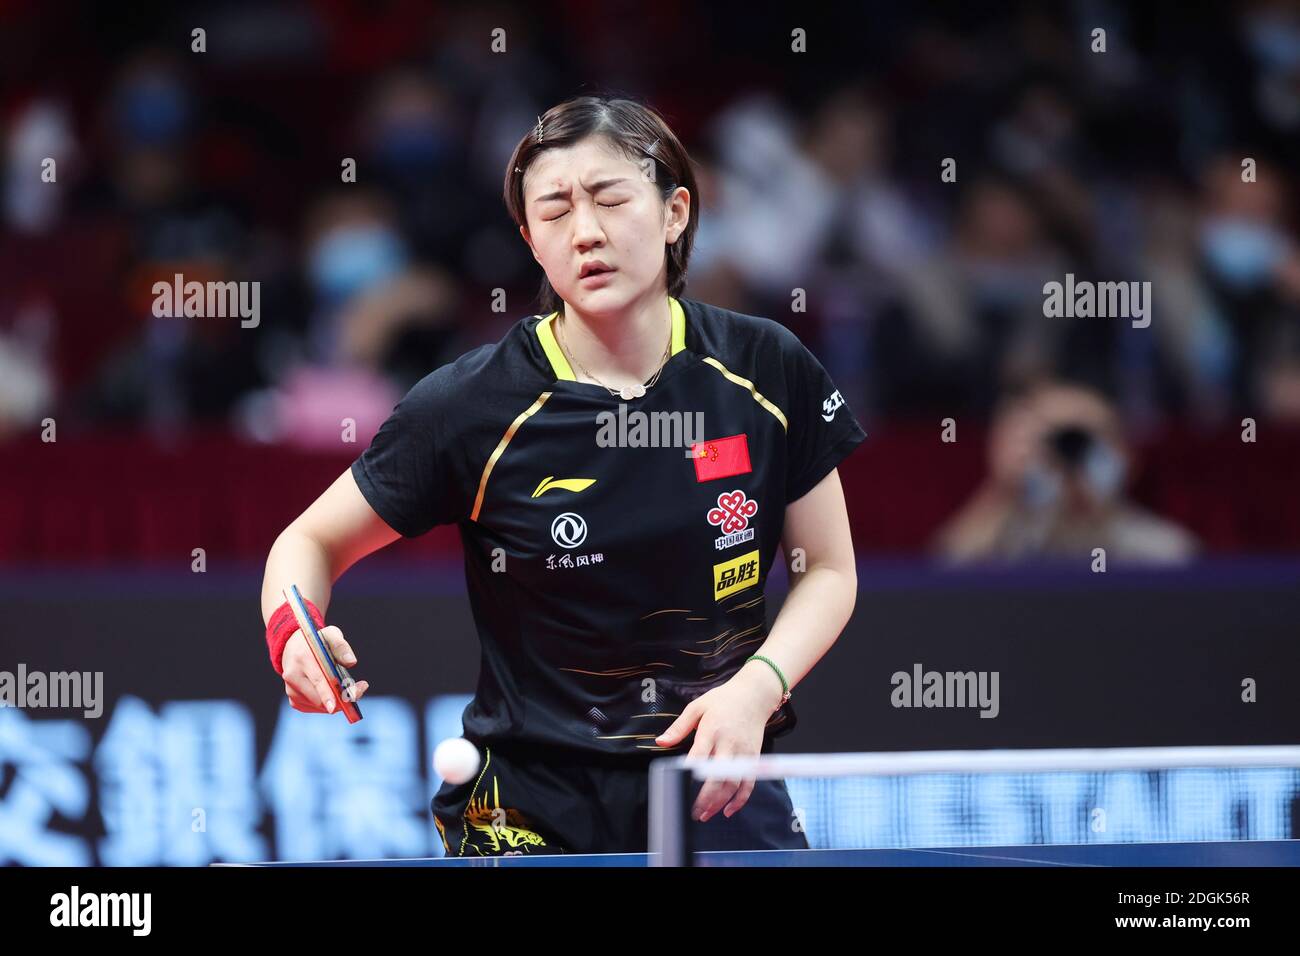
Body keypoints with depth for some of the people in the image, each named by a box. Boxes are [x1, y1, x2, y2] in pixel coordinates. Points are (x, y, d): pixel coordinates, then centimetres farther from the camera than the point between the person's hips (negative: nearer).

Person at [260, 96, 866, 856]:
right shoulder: (471, 408, -12)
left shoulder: (769, 372, -5)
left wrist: (756, 687, -13)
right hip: (534, 815, -2)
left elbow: (829, 569, 5)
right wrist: (295, 634, -23)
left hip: (723, 795, 2)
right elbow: (311, 542, -1)